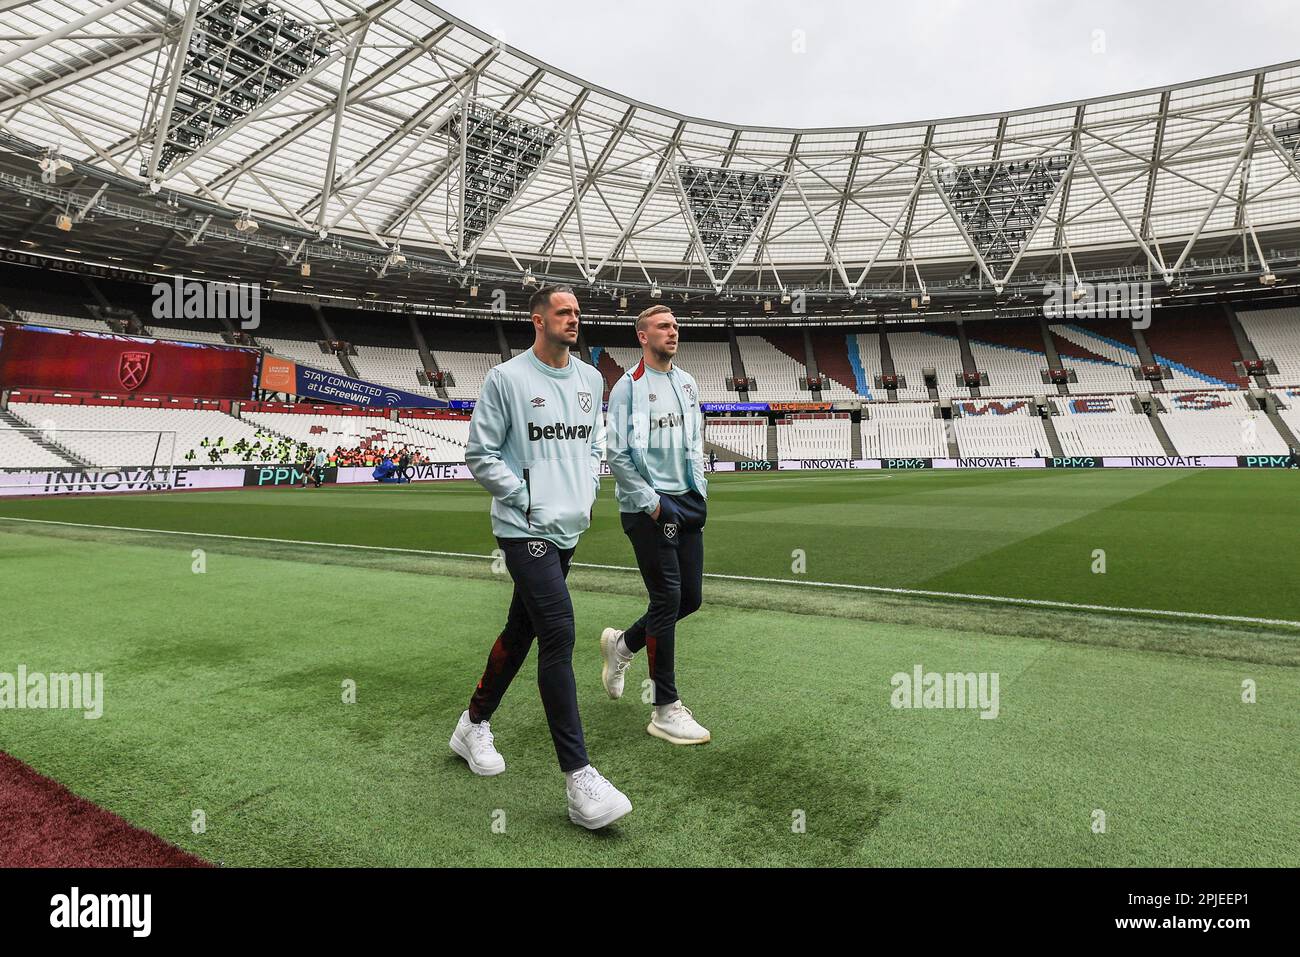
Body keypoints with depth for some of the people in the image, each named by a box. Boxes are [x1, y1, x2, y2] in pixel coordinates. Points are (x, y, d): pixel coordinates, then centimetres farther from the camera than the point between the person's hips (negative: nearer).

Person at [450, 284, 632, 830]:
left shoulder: (590, 379, 13)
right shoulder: (506, 379, -6)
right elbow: (480, 455, -5)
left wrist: (588, 492, 8)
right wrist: (528, 498, -11)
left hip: (569, 529, 7)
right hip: (525, 530, -7)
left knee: (522, 629, 17)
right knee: (559, 634, -16)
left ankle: (474, 725, 38)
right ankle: (579, 780, -11)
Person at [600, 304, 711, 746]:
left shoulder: (687, 383, 15)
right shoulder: (628, 387, -7)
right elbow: (617, 455, -10)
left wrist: (699, 491, 11)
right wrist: (653, 503, -13)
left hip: (687, 504, 7)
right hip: (648, 509, -7)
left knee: (690, 597, 9)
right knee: (667, 599, -7)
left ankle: (622, 644, 33)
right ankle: (666, 709, 5)